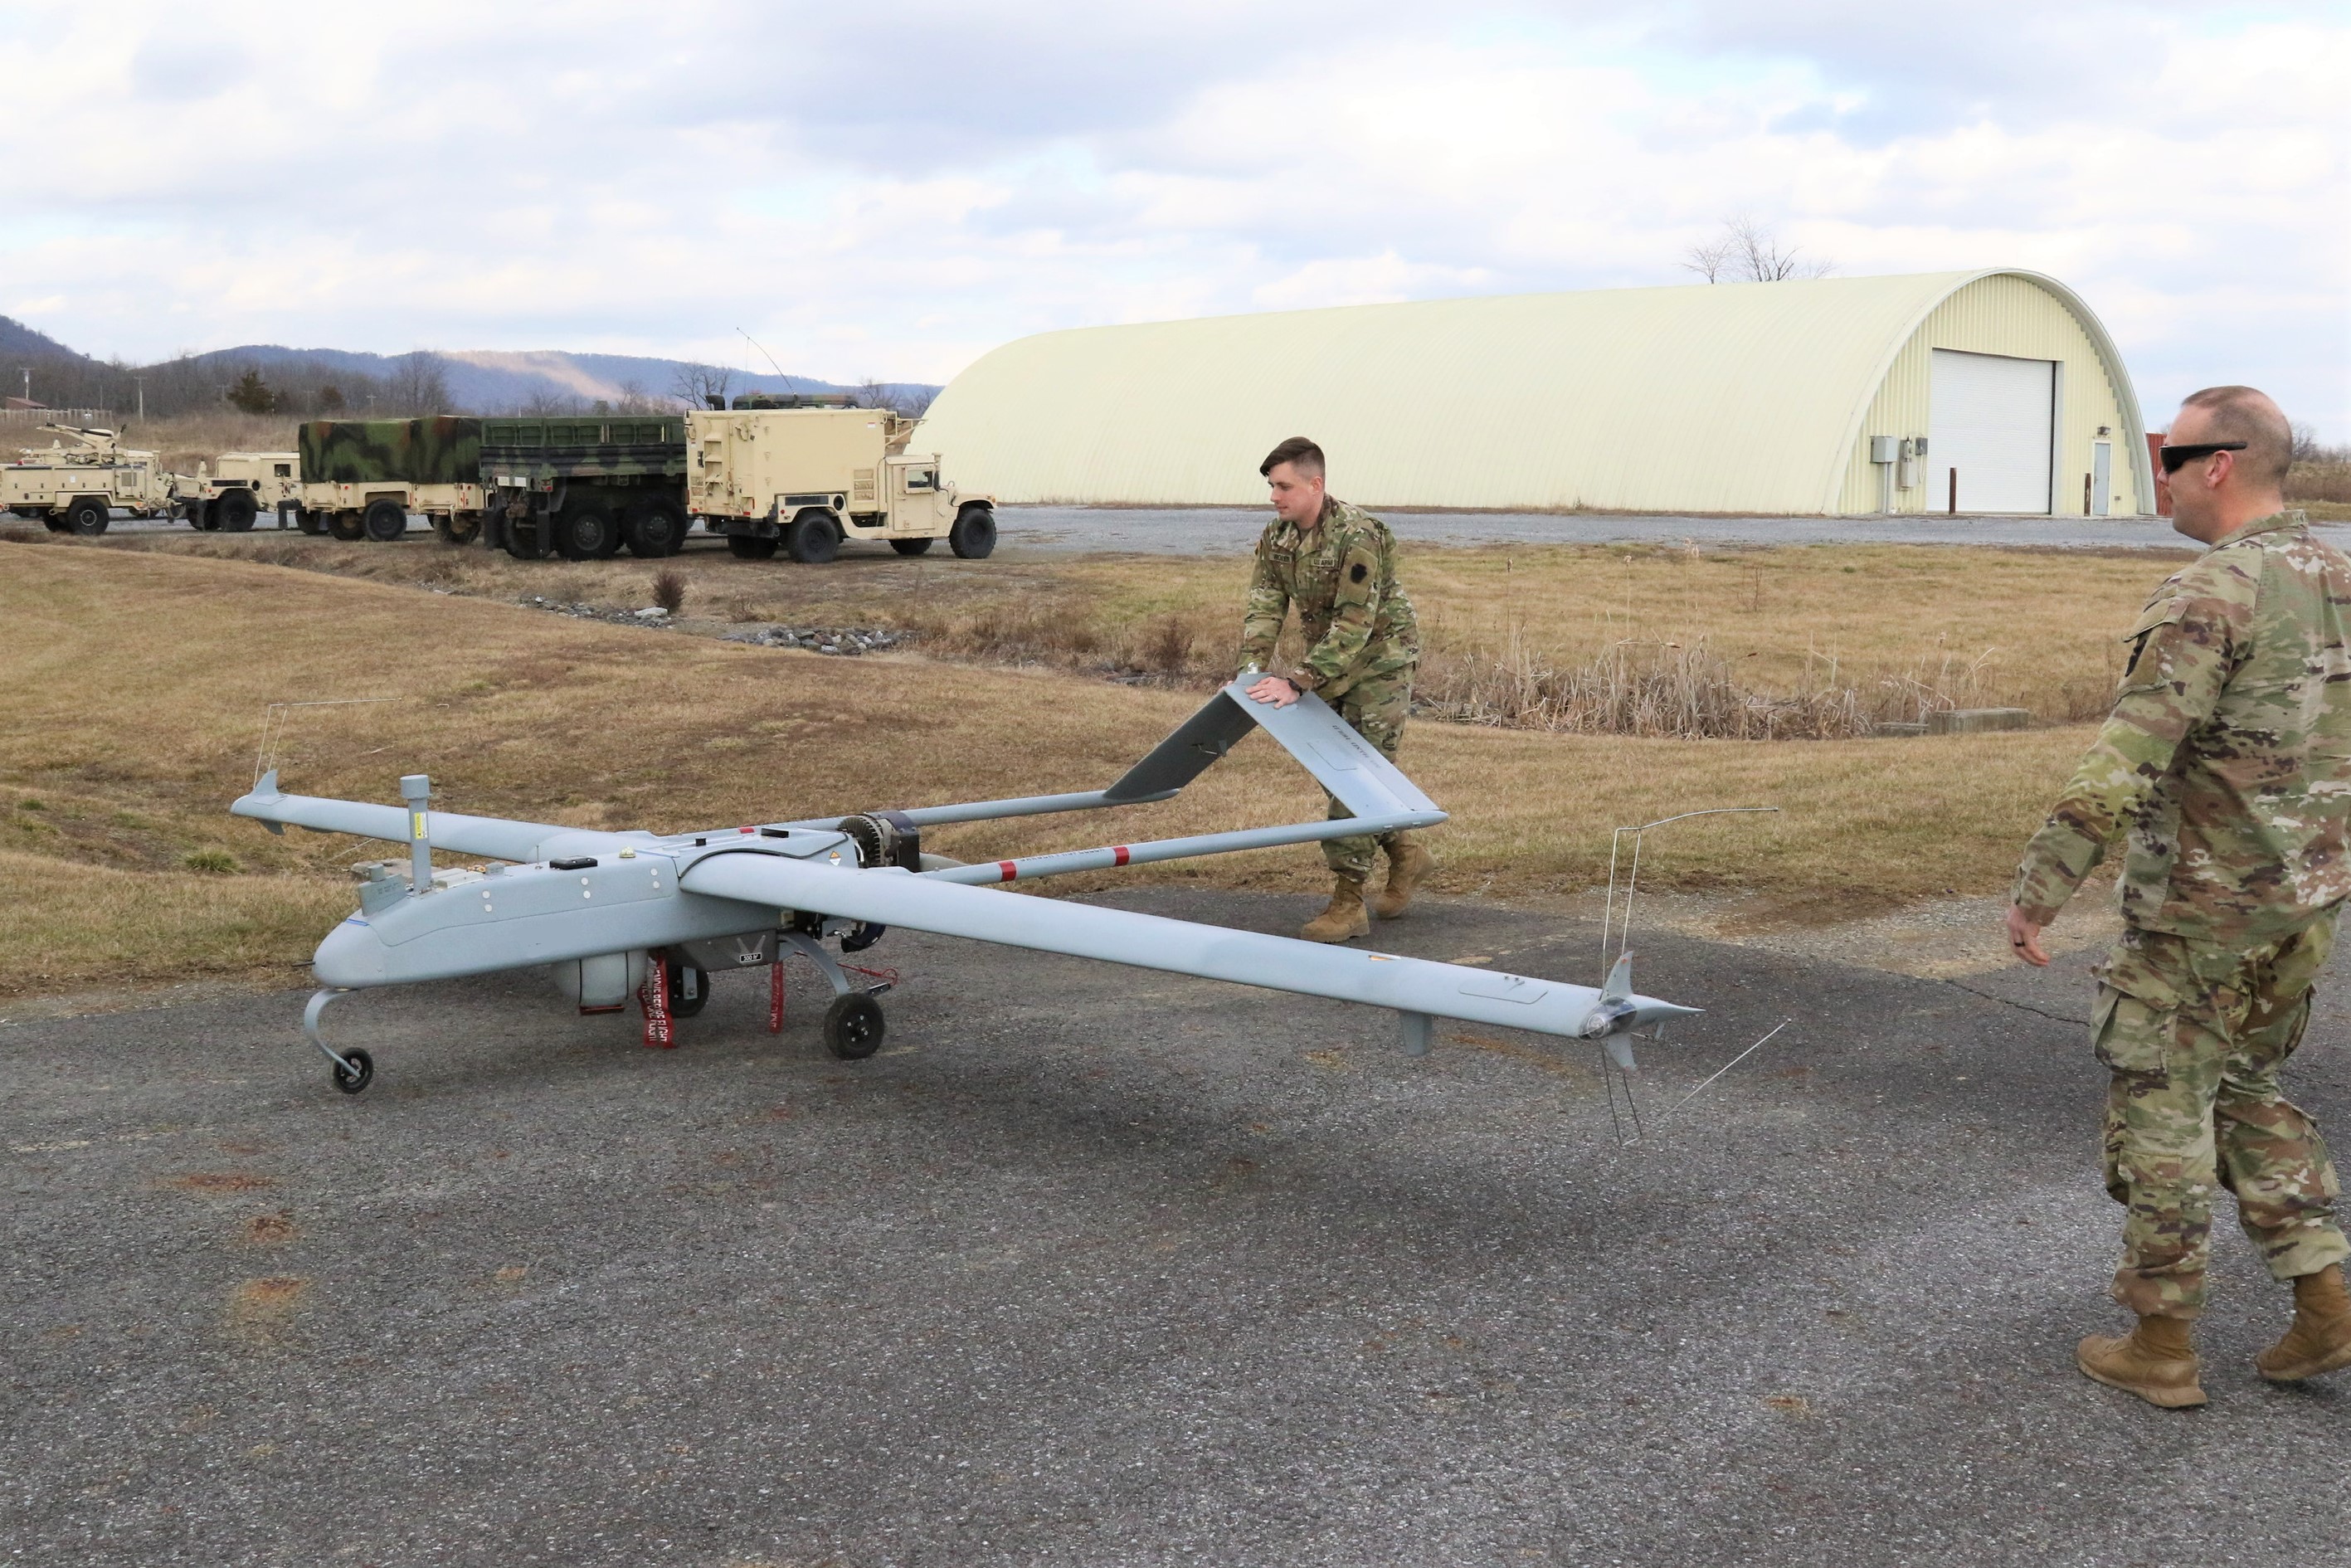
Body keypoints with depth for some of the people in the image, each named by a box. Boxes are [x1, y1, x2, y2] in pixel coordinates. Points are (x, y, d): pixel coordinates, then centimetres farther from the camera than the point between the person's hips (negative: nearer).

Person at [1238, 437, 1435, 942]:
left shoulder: (1357, 537, -27)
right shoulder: (1277, 535, -2)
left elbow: (1353, 626, -29)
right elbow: (1265, 603, -6)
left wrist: (1297, 683, -34)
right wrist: (1253, 669, -21)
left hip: (1379, 659, -8)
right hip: (1331, 663, 8)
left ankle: (1348, 904, -7)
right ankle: (1406, 856, 32)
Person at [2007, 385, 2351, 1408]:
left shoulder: (2210, 594, -20)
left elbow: (2130, 757, -25)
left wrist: (2041, 884, -21)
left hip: (2201, 909, -8)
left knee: (2162, 1112, 5)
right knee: (2246, 1093, 23)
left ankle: (2161, 1347, 14)